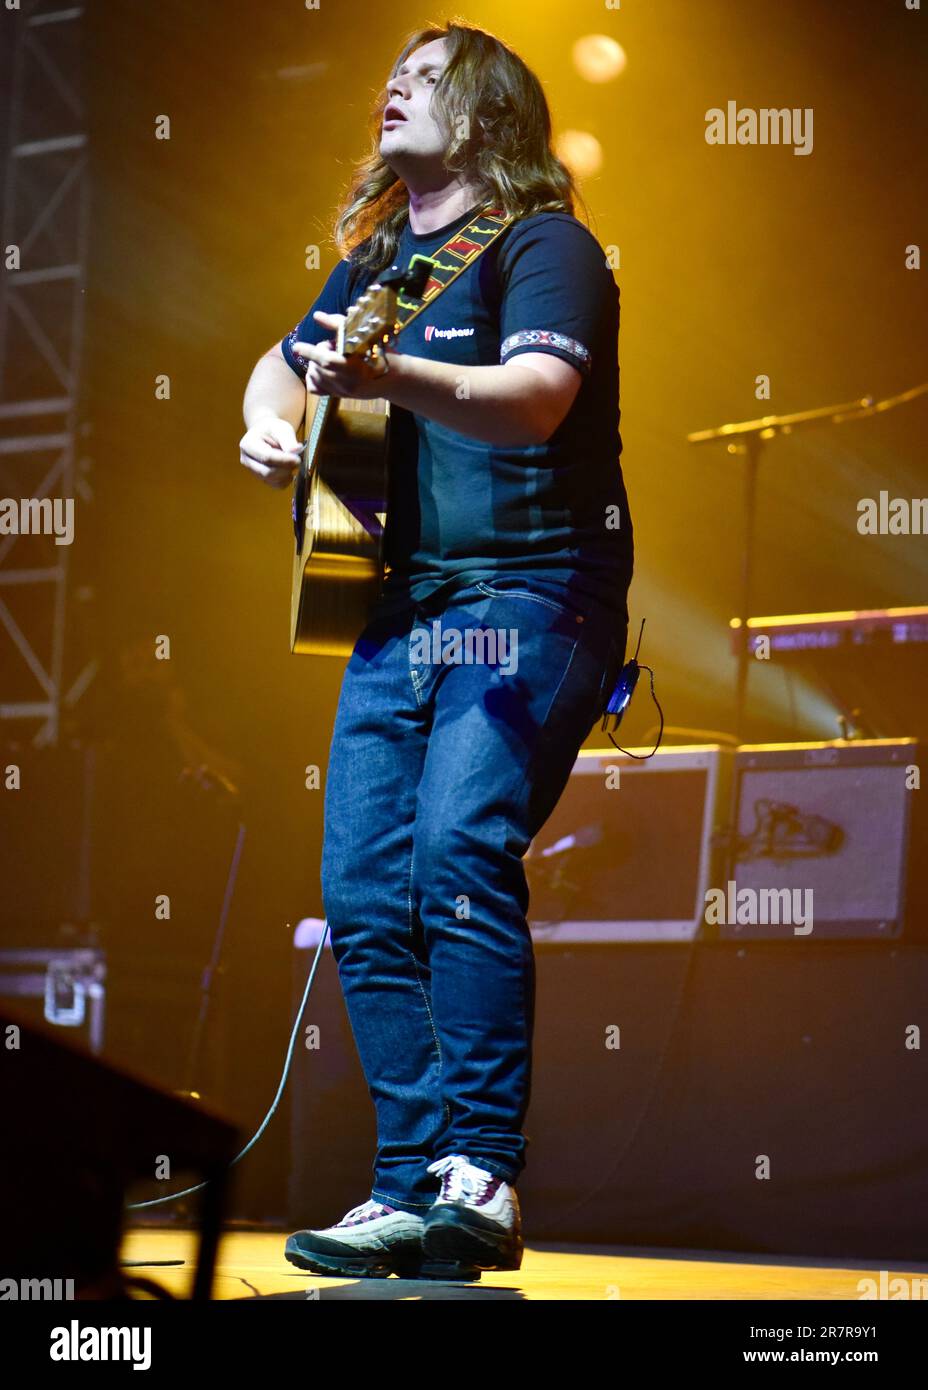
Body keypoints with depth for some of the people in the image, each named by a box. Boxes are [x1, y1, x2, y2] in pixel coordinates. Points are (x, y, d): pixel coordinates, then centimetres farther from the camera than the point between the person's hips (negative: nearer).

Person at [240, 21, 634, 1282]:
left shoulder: (542, 245, -4)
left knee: (460, 852, -25)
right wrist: (270, 422, 7)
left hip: (528, 598, -8)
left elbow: (536, 399, -21)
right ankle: (415, 1186, 5)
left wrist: (387, 378, -37)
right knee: (365, 895, 0)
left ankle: (481, 1181, -25)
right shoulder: (375, 261, 19)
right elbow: (281, 365, 31)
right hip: (401, 610, 8)